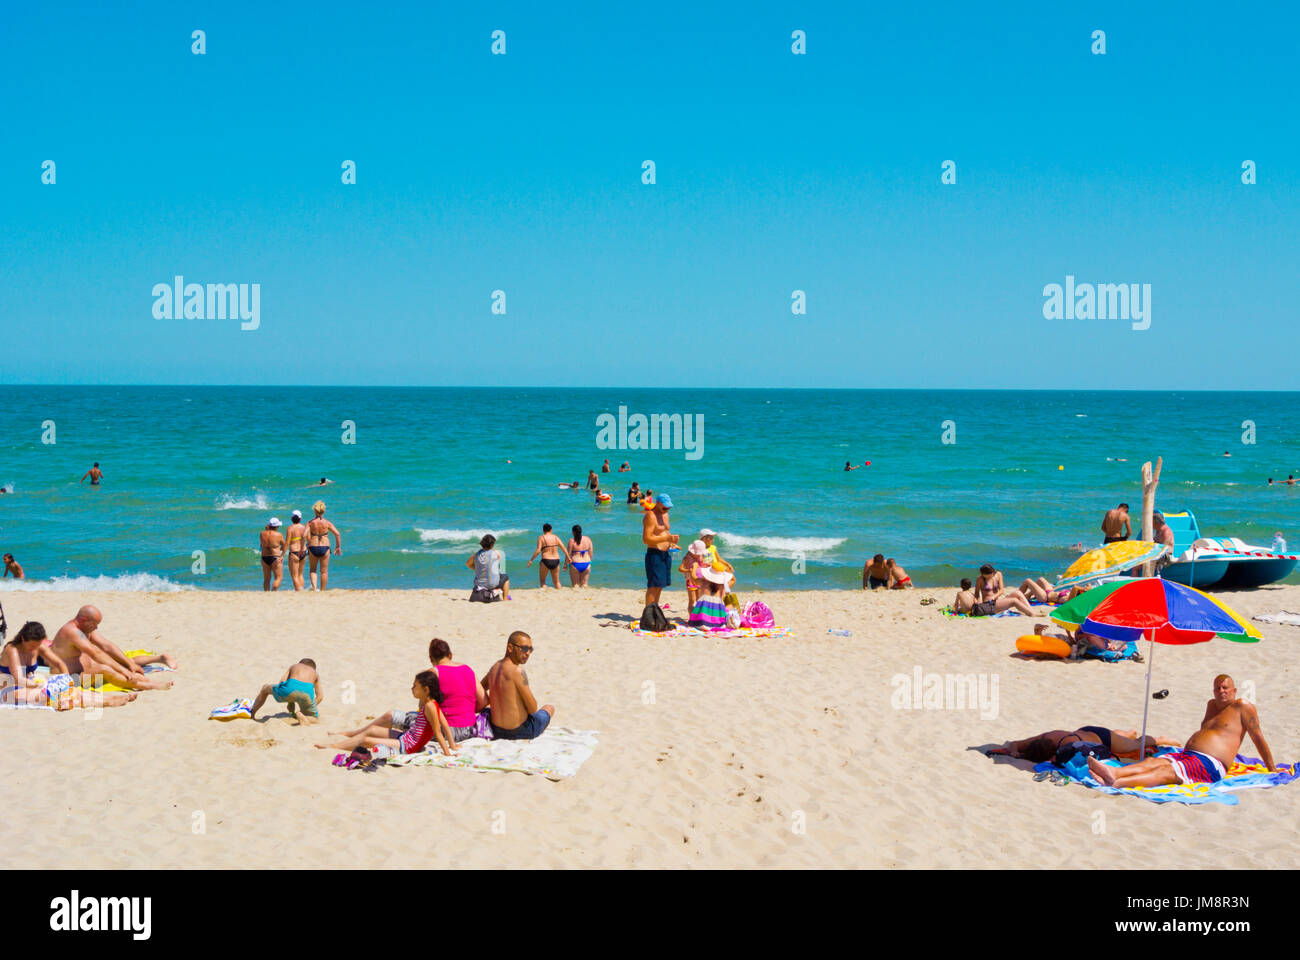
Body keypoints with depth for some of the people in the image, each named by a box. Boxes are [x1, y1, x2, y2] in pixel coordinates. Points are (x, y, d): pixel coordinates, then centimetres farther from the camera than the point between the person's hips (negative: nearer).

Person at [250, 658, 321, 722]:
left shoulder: (294, 666, 35)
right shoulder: (315, 673, 37)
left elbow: (282, 682, 19)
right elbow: (319, 697, 28)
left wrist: (289, 702, 28)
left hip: (290, 688, 0)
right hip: (307, 692, 0)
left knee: (265, 688, 31)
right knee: (314, 719, 24)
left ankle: (251, 715, 37)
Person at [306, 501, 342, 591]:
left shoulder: (310, 522, -4)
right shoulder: (327, 523, -3)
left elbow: (305, 535, -16)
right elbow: (338, 534, -8)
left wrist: (308, 544, -4)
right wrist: (338, 547, 1)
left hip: (313, 547, 0)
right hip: (325, 548, 0)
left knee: (313, 570, 17)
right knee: (324, 571, 11)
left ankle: (314, 587, -1)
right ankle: (322, 591, 15)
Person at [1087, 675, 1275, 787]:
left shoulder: (1242, 707, 5)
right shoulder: (1212, 705, 28)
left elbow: (1258, 738, 6)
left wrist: (1272, 768, 8)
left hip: (1211, 766, -8)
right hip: (1186, 754, 8)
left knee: (1167, 772, -32)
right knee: (1153, 762, -21)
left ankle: (1117, 783, -57)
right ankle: (1114, 773, -49)